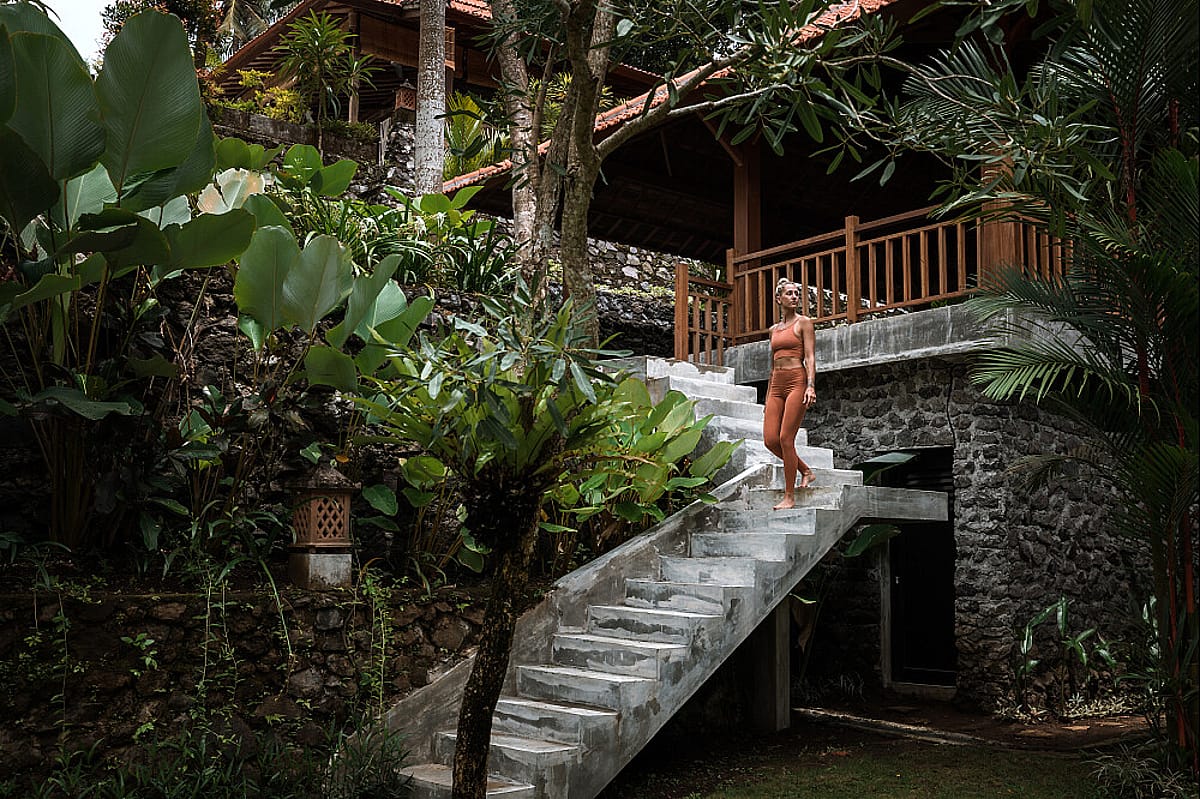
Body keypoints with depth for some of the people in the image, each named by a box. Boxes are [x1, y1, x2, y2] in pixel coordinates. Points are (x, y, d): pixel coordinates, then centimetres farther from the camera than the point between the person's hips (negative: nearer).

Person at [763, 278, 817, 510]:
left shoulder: (803, 323, 3)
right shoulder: (775, 329, 20)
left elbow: (810, 357, -6)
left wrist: (810, 386, -19)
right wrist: (768, 396, 20)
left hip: (797, 381, -6)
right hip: (776, 385, 6)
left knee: (786, 439, -11)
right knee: (770, 440, -3)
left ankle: (790, 497, -4)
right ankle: (805, 471, 20)